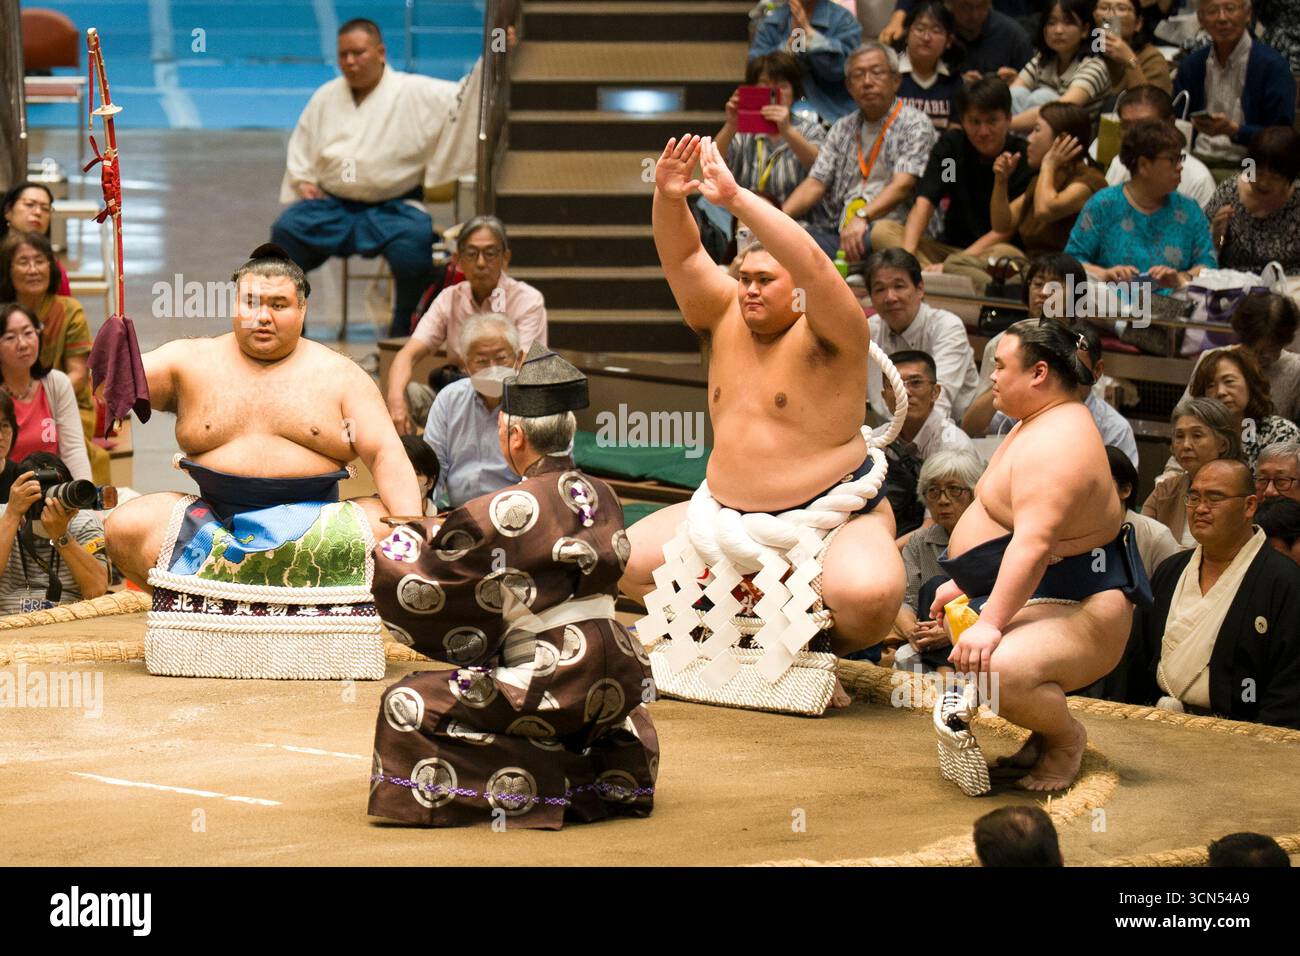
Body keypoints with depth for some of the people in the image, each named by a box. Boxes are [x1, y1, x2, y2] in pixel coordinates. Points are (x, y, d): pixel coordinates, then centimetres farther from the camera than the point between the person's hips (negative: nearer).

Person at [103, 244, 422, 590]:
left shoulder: (339, 375, 7)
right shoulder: (193, 361, 10)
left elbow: (387, 455, 0)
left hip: (314, 520, -1)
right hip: (214, 519, 1)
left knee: (382, 528, -28)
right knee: (125, 525, -22)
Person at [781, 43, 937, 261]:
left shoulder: (915, 125, 2)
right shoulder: (843, 128, 22)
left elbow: (902, 185, -12)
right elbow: (816, 183, 14)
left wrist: (862, 217, -30)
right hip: (843, 233, 5)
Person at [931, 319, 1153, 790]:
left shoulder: (1054, 445, -24)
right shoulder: (1041, 425, 12)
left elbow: (1034, 543, -34)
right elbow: (1017, 527, 24)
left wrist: (991, 623, -39)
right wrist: (964, 584, 27)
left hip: (1077, 613, -12)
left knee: (1000, 671, -37)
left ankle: (1066, 737, -9)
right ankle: (1045, 729, 25)